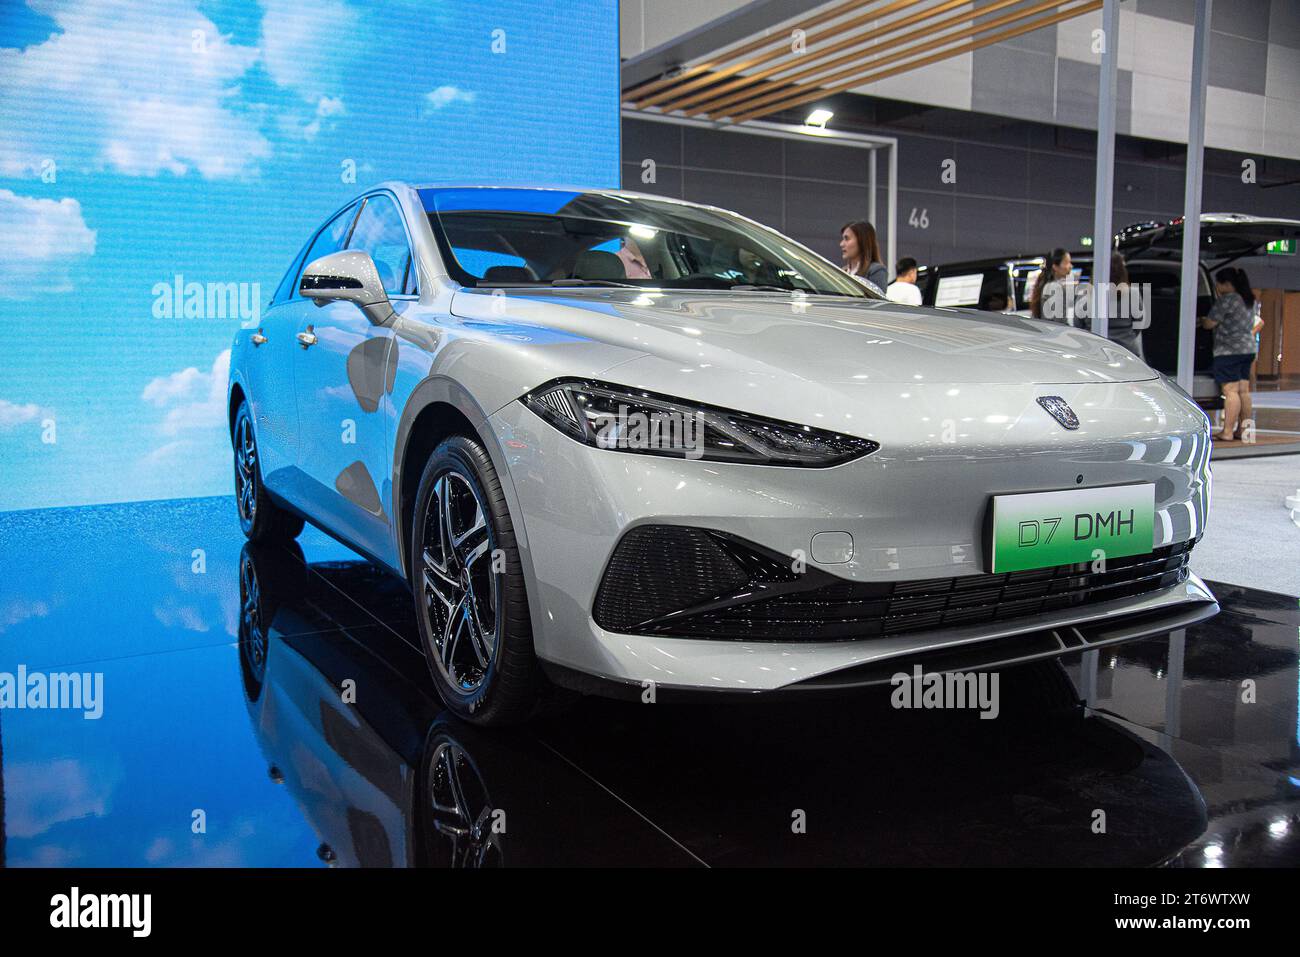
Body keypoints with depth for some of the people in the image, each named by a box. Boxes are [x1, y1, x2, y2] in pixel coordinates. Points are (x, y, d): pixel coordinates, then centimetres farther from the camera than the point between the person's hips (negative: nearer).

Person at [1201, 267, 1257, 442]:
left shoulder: (1227, 300, -13)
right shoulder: (1249, 300, 15)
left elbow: (1210, 323, -11)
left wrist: (1201, 320, 9)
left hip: (1229, 350, -9)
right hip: (1248, 349, 9)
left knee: (1231, 391, -10)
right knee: (1243, 391, 11)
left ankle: (1227, 431, -12)